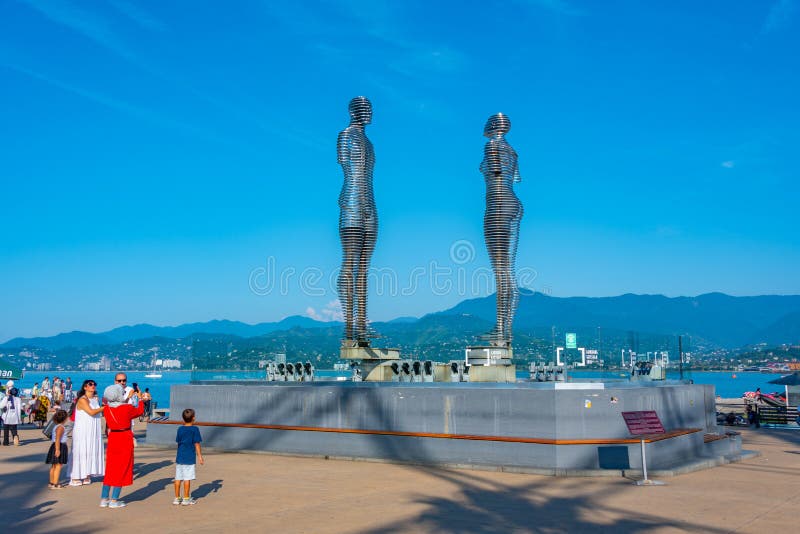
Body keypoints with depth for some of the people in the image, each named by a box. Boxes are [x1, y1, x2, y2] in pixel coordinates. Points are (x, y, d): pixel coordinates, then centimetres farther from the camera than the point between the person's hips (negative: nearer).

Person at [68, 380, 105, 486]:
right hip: (83, 431, -7)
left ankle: (87, 476, 13)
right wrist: (104, 407, -14)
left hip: (94, 431, 7)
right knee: (81, 452, -4)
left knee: (92, 452, 7)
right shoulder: (82, 400, -11)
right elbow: (91, 412, -20)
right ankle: (75, 478, 1)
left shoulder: (96, 399, 13)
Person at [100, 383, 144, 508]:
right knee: (122, 469, 4)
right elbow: (139, 411, 5)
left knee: (110, 469, 15)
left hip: (113, 439, 5)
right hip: (125, 439, -5)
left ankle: (104, 499, 17)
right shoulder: (127, 408, -15)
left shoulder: (106, 409, -3)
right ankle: (114, 500, 5)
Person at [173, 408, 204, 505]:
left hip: (179, 457, 5)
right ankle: (186, 499, 3)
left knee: (178, 478, 8)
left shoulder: (180, 429, 6)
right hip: (189, 458, -5)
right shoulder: (194, 429, -7)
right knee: (187, 479, -1)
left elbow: (178, 441, 15)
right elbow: (196, 444, -7)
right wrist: (199, 456, -2)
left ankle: (177, 498, 16)